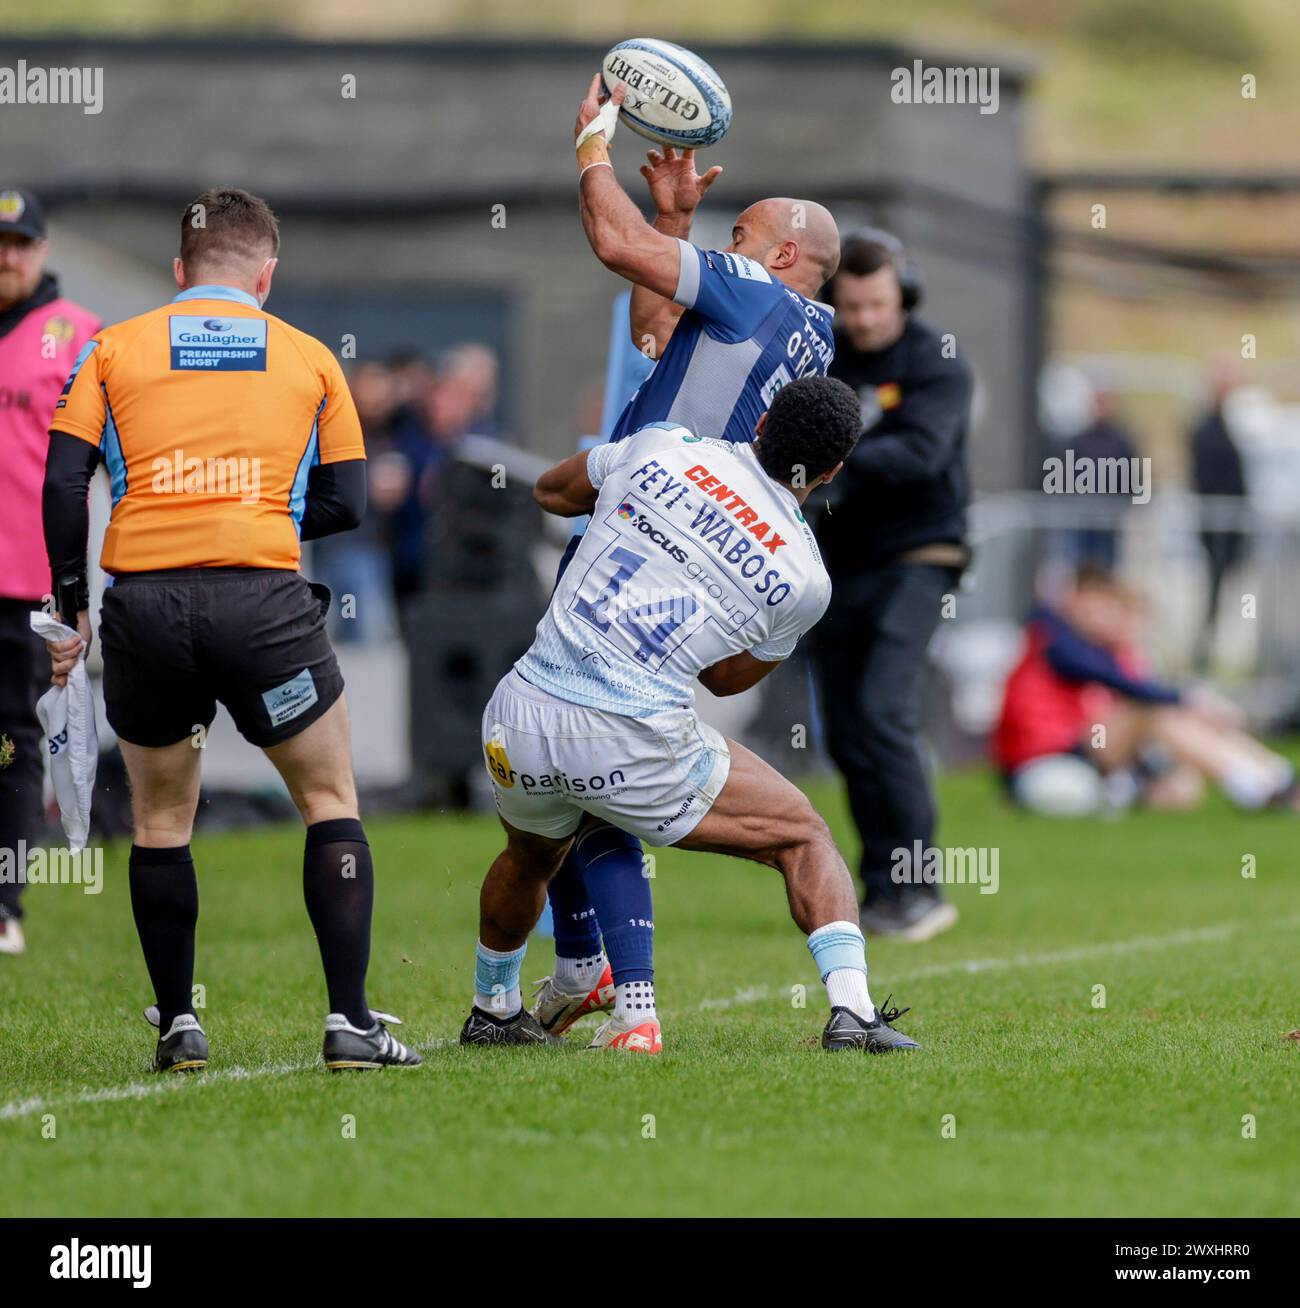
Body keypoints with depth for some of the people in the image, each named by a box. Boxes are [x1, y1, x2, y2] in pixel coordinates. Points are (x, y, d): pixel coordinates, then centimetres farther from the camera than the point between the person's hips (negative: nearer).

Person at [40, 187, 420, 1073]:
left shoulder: (115, 349, 11)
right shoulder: (310, 359, 12)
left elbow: (63, 482, 2)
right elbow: (345, 504, 9)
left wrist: (71, 606, 9)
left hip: (143, 597, 1)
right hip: (261, 597, -1)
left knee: (161, 818, 18)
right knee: (331, 802, 11)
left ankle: (177, 1025, 15)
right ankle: (351, 1022, 3)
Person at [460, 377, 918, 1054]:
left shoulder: (660, 447, 4)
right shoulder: (802, 579, 0)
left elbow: (551, 490, 24)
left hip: (518, 721, 4)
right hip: (634, 745, -4)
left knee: (530, 859, 36)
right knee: (804, 839, 15)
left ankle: (492, 1012, 54)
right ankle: (851, 1011, 0)